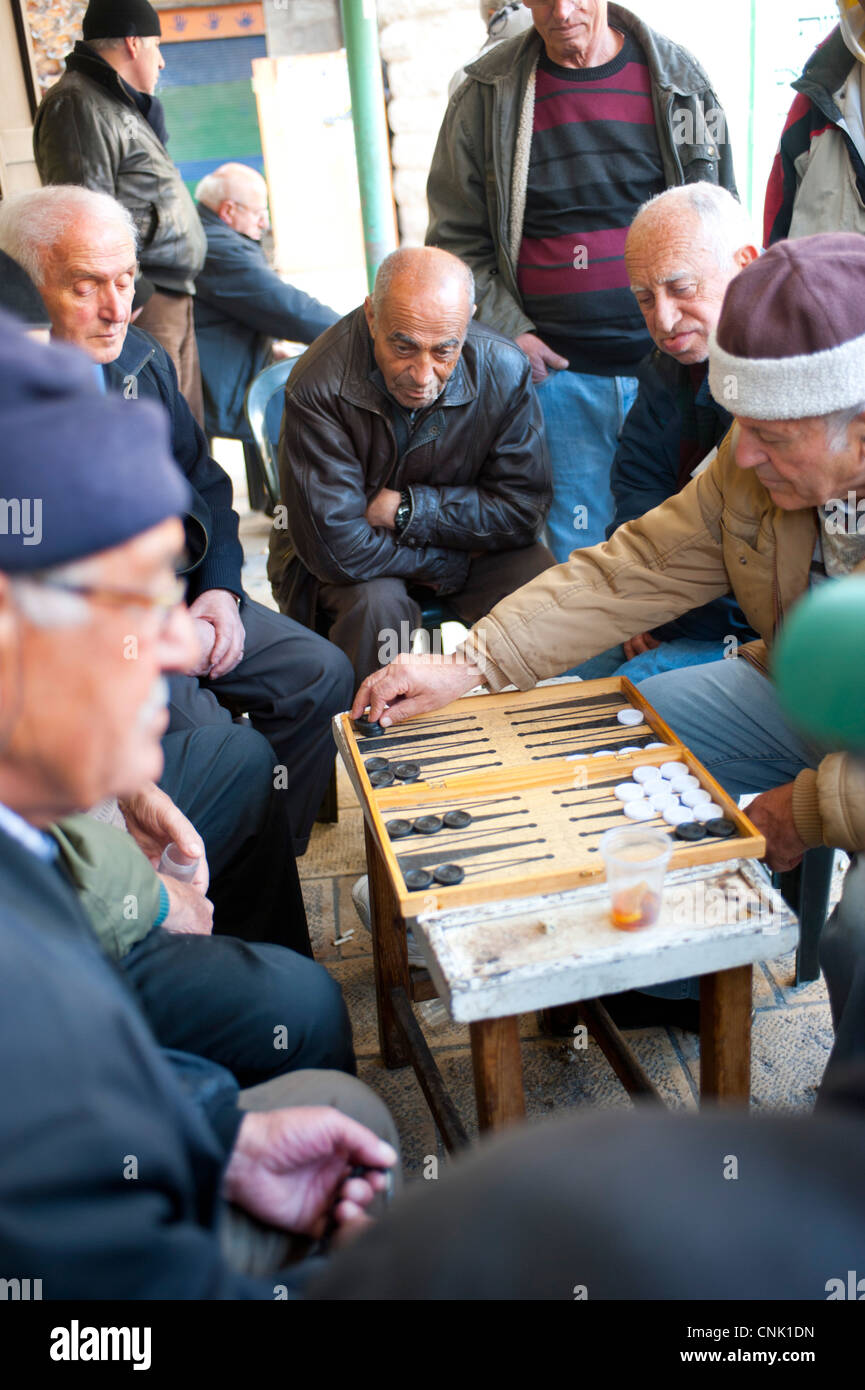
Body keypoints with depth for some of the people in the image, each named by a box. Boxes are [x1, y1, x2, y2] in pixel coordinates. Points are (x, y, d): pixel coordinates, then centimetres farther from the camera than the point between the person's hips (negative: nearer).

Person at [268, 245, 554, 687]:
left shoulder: (504, 370, -18)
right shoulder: (318, 387, -28)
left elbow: (523, 508, -13)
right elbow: (338, 548, -28)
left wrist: (406, 509, -20)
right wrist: (452, 567, -20)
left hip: (462, 533, 3)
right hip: (361, 565, -2)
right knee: (377, 601, -33)